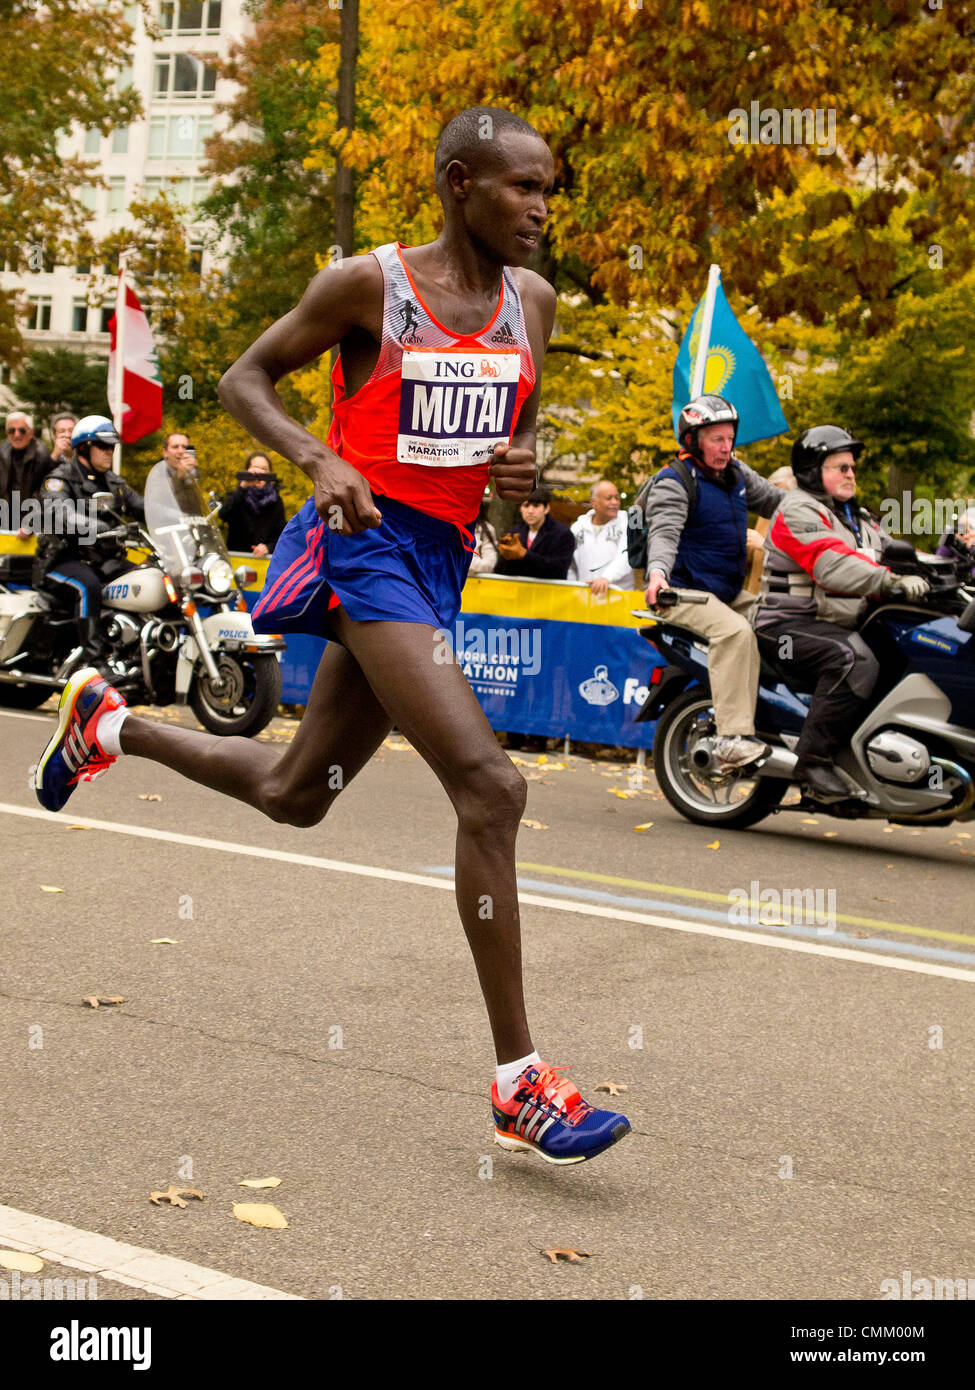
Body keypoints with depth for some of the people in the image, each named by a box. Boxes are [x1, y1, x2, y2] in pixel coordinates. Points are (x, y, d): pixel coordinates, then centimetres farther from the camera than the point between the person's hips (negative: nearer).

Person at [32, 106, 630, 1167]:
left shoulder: (532, 301, 11)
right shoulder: (367, 284, -6)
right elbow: (243, 380, 1)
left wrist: (522, 466, -2)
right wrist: (321, 459, -17)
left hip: (440, 560, 8)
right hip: (366, 541, -8)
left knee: (294, 795, 18)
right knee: (490, 789, -21)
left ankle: (106, 723, 44)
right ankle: (519, 1086, -15)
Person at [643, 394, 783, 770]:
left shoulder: (737, 473, 14)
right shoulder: (673, 482, -10)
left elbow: (775, 501, 24)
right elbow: (664, 532, -25)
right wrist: (657, 572, -44)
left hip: (729, 592, 9)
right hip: (687, 592, -9)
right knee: (736, 631, -32)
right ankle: (732, 737, -37)